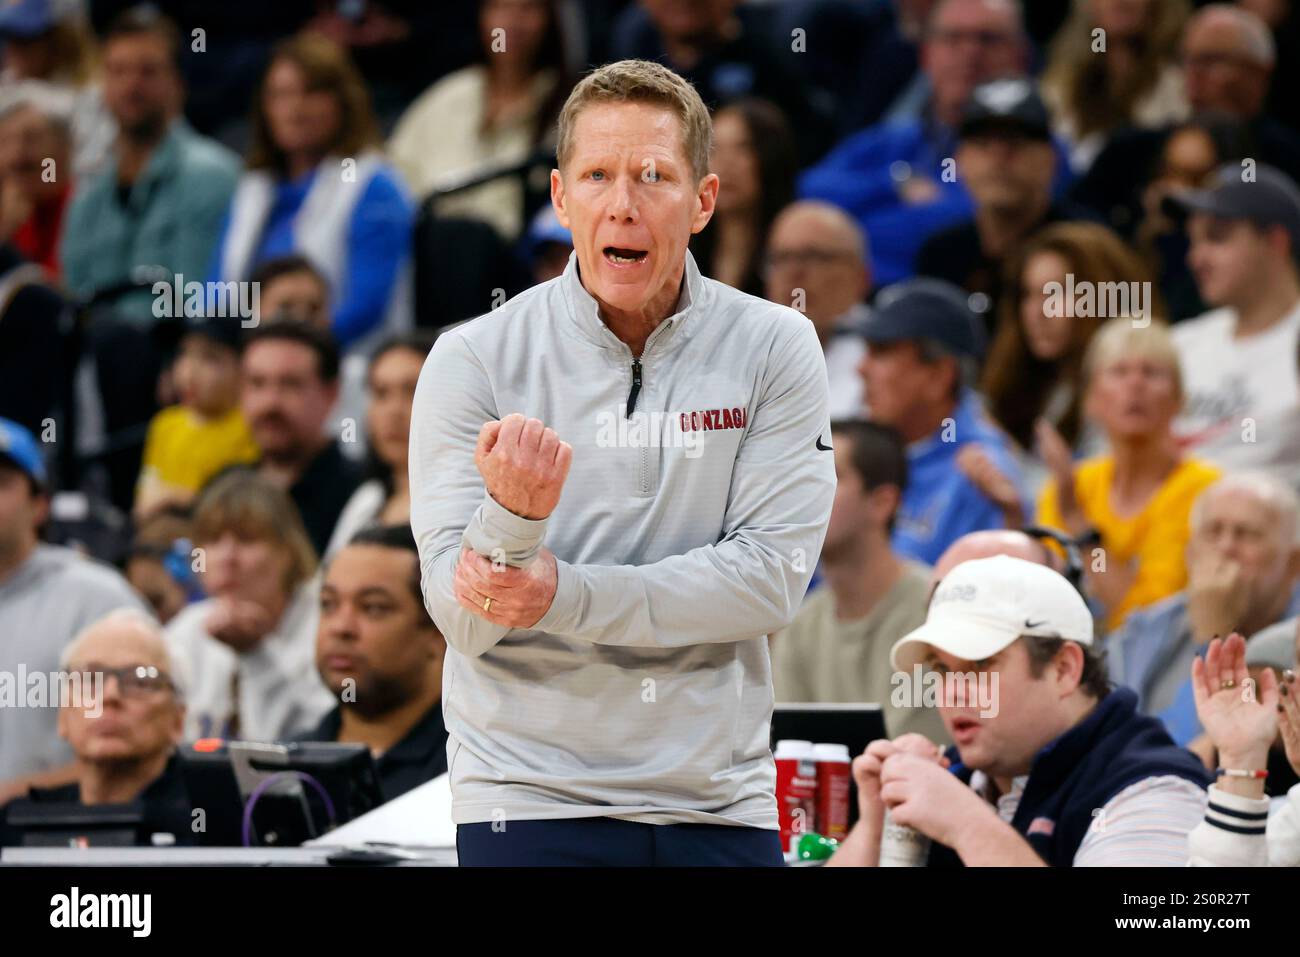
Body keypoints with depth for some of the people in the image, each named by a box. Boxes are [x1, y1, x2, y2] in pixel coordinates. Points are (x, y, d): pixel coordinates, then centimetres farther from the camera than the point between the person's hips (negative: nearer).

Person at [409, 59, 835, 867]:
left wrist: (565, 595, -18)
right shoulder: (472, 361, -3)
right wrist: (512, 517, -29)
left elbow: (772, 575, -10)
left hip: (722, 801, 1)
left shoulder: (775, 350, -1)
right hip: (529, 795, -1)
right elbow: (461, 615, -8)